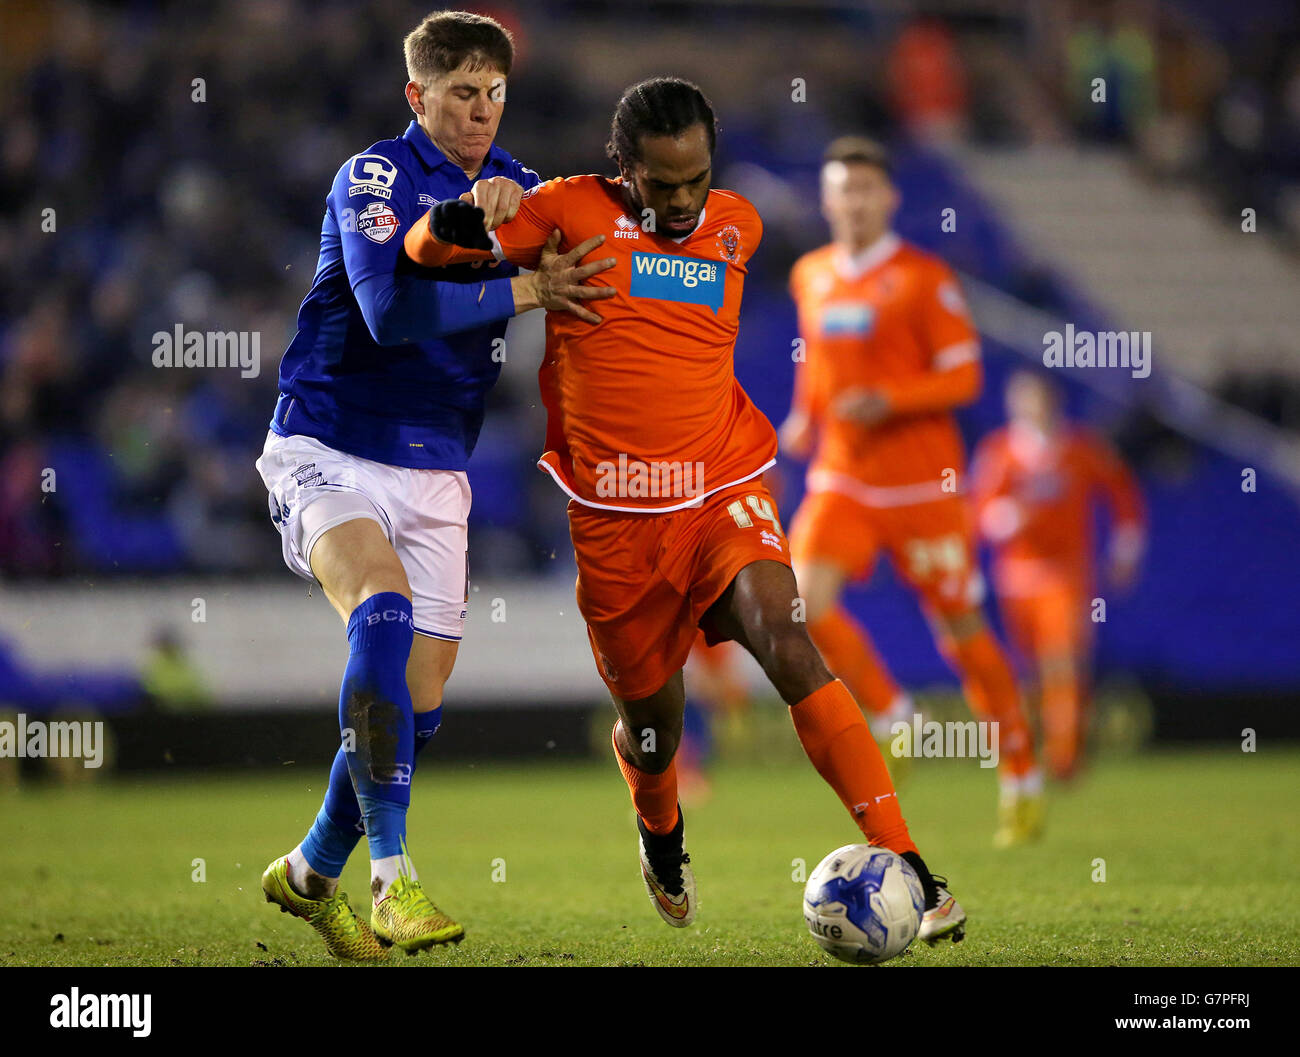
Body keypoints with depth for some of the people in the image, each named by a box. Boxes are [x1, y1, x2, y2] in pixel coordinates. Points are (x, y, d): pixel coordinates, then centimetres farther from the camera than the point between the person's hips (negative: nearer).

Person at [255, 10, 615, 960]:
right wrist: (520, 290, -21)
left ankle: (313, 875, 27)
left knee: (416, 706, 5)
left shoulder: (510, 183, 10)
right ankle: (392, 873, -32)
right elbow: (391, 308, -24)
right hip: (329, 452, -6)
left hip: (435, 472, 6)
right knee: (384, 611, -32)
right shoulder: (375, 177, -11)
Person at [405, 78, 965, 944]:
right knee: (652, 727, 9)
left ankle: (904, 864, -30)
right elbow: (424, 248, 1)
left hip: (723, 495, 1)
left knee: (787, 644, -25)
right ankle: (661, 833, 47)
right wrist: (476, 214, -20)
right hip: (613, 516, -1)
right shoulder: (571, 212, -2)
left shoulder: (738, 227, 8)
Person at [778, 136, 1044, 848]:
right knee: (807, 601, -19)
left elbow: (963, 376, -9)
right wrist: (805, 416, 8)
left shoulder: (923, 279, -7)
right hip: (842, 479, 4)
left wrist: (887, 402, -23)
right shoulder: (810, 277, 9)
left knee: (961, 629, 2)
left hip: (922, 481, -4)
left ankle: (1022, 778, 18)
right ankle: (895, 720, 2)